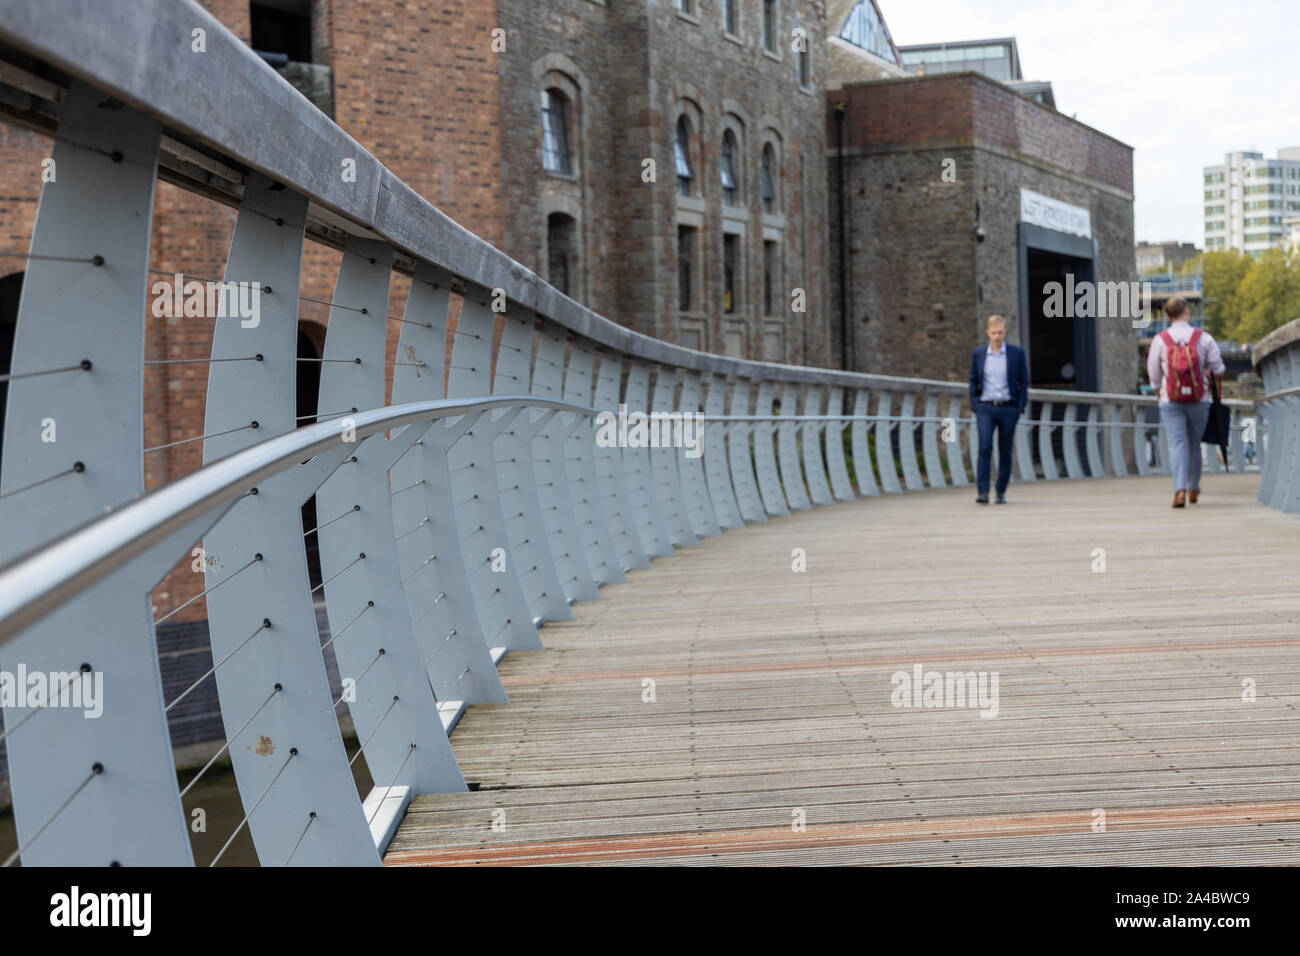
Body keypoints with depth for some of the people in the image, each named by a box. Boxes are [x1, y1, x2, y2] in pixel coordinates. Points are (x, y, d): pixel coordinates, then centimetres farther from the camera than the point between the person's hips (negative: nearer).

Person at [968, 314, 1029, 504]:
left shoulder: (1017, 353, 2)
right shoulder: (978, 353, 6)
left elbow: (1024, 381, 5)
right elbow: (973, 380, 14)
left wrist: (1021, 407, -3)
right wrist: (974, 405, 4)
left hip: (1008, 408, 0)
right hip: (985, 408, 0)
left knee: (1005, 451, 4)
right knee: (985, 446, -16)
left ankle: (1001, 492, 15)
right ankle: (983, 492, -19)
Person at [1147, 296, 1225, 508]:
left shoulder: (1160, 340, -5)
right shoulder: (1203, 338, -5)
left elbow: (1154, 377, 3)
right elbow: (1219, 369, 0)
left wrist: (1160, 395, 21)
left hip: (1171, 403, -1)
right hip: (1199, 401, 1)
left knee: (1177, 445, -4)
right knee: (1194, 444, 17)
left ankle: (1180, 491, -22)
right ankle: (1193, 489, 32)